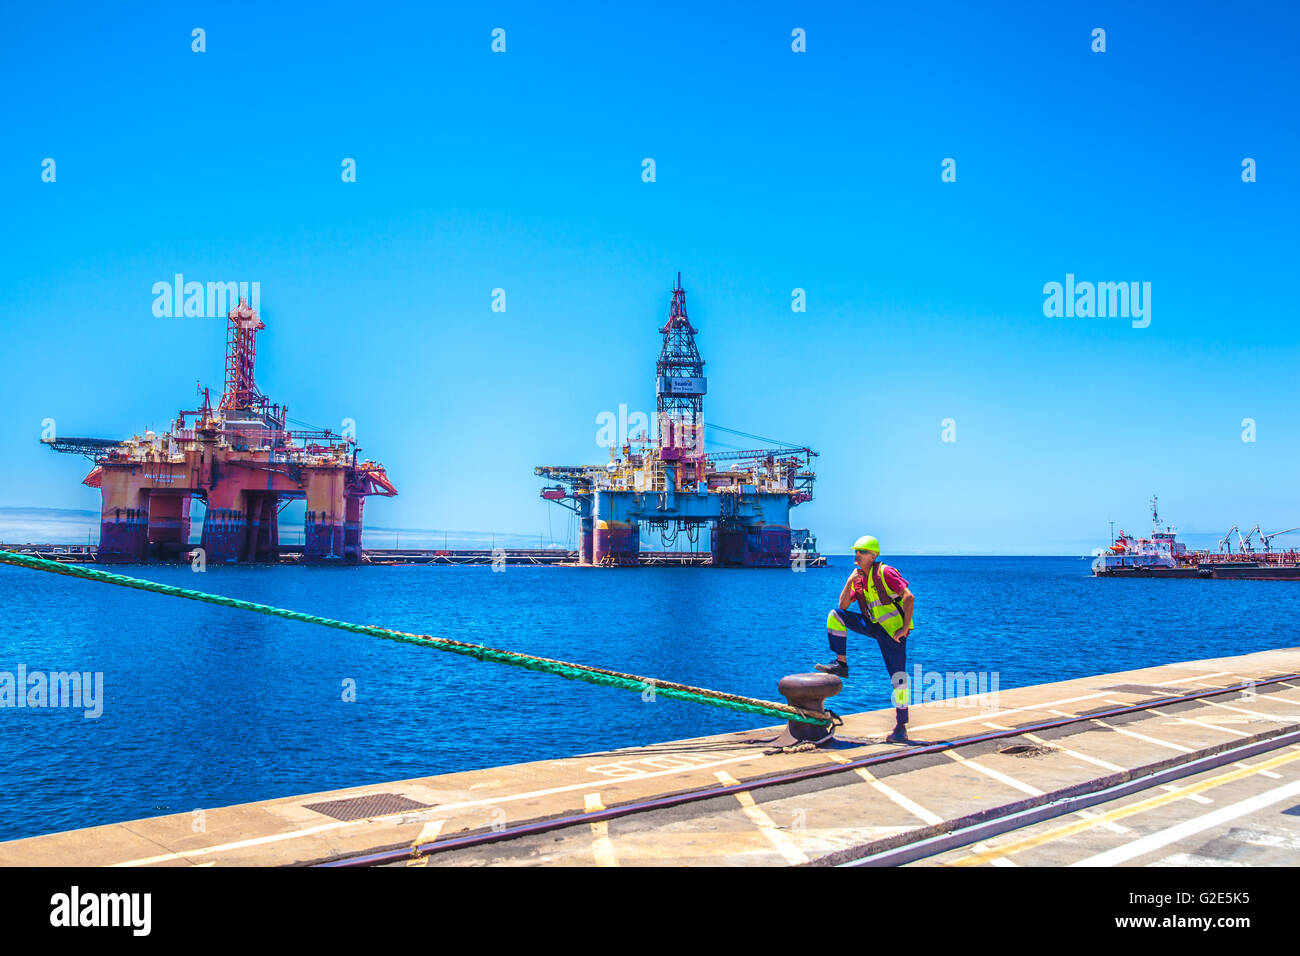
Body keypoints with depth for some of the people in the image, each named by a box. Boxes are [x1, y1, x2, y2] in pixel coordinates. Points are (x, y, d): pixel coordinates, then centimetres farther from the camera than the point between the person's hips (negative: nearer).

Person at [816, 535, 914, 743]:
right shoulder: (858, 577, 6)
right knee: (835, 616, -8)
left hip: (893, 630, -6)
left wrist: (905, 628, -23)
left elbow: (909, 596, -22)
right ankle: (841, 664, -2)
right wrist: (849, 582, -7)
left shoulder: (885, 572, -15)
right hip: (873, 625, 6)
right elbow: (843, 606, 5)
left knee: (898, 677, -9)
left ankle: (901, 728, -4)